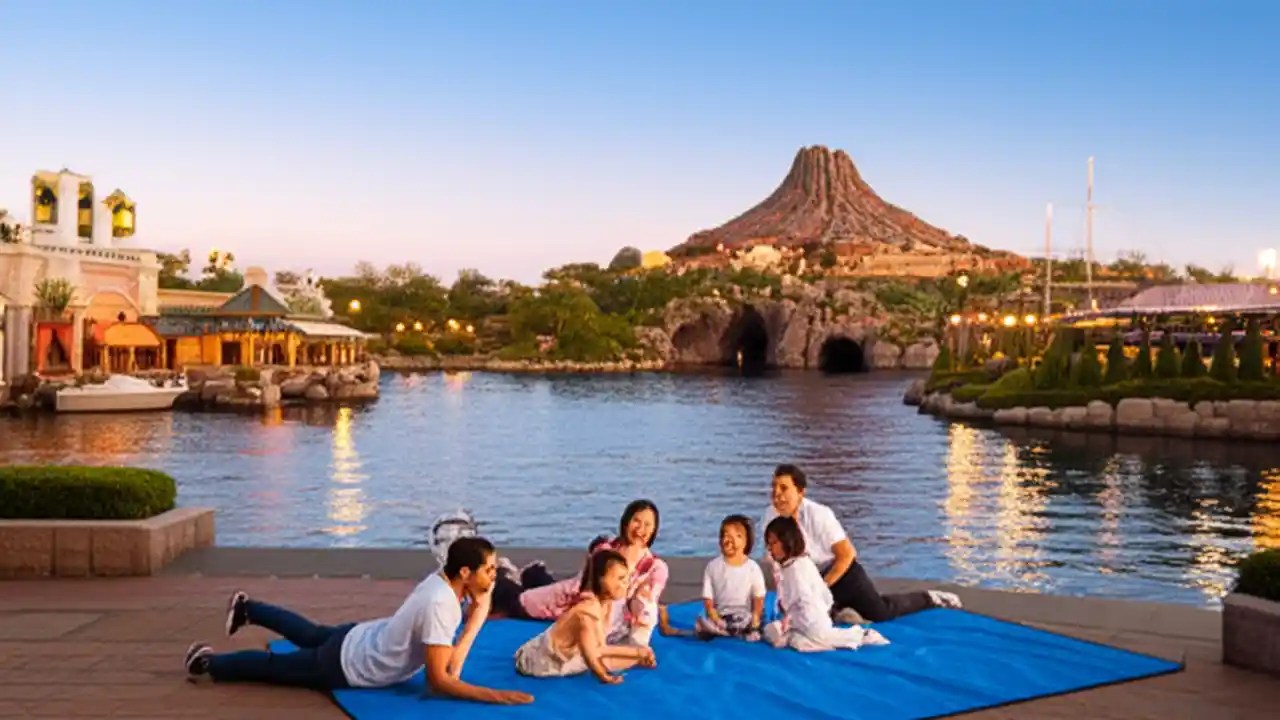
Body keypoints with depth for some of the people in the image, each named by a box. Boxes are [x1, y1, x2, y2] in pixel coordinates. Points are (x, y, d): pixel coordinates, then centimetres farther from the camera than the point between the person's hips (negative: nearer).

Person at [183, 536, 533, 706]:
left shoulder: (443, 579, -14)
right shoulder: (439, 606, -39)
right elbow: (438, 681, -37)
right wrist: (494, 695, -43)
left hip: (359, 637, 8)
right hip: (345, 665, -8)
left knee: (312, 634, 36)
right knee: (276, 666, 15)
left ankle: (246, 609, 52)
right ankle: (209, 662, 33)